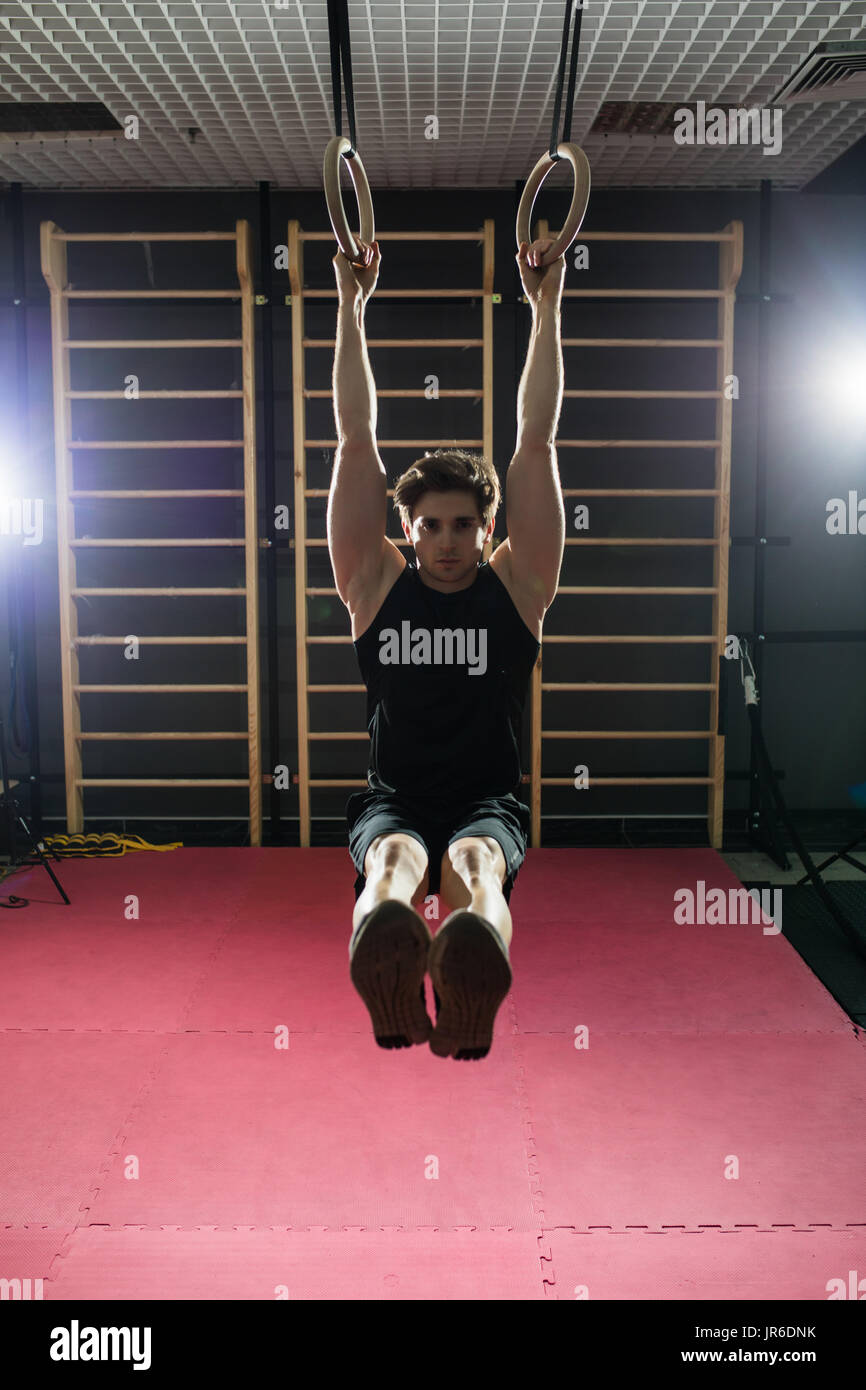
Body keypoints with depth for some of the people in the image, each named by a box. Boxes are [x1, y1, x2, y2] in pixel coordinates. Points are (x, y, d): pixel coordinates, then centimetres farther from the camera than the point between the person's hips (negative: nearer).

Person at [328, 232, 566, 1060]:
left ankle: (472, 991, -65)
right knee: (393, 857, -36)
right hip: (393, 796, 0)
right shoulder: (376, 585, 9)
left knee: (474, 862, -36)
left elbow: (536, 441, 6)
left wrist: (546, 310, 7)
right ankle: (390, 992, -65)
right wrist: (351, 308, 7)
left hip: (488, 798, 0)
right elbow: (356, 439, 7)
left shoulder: (516, 584, 9)